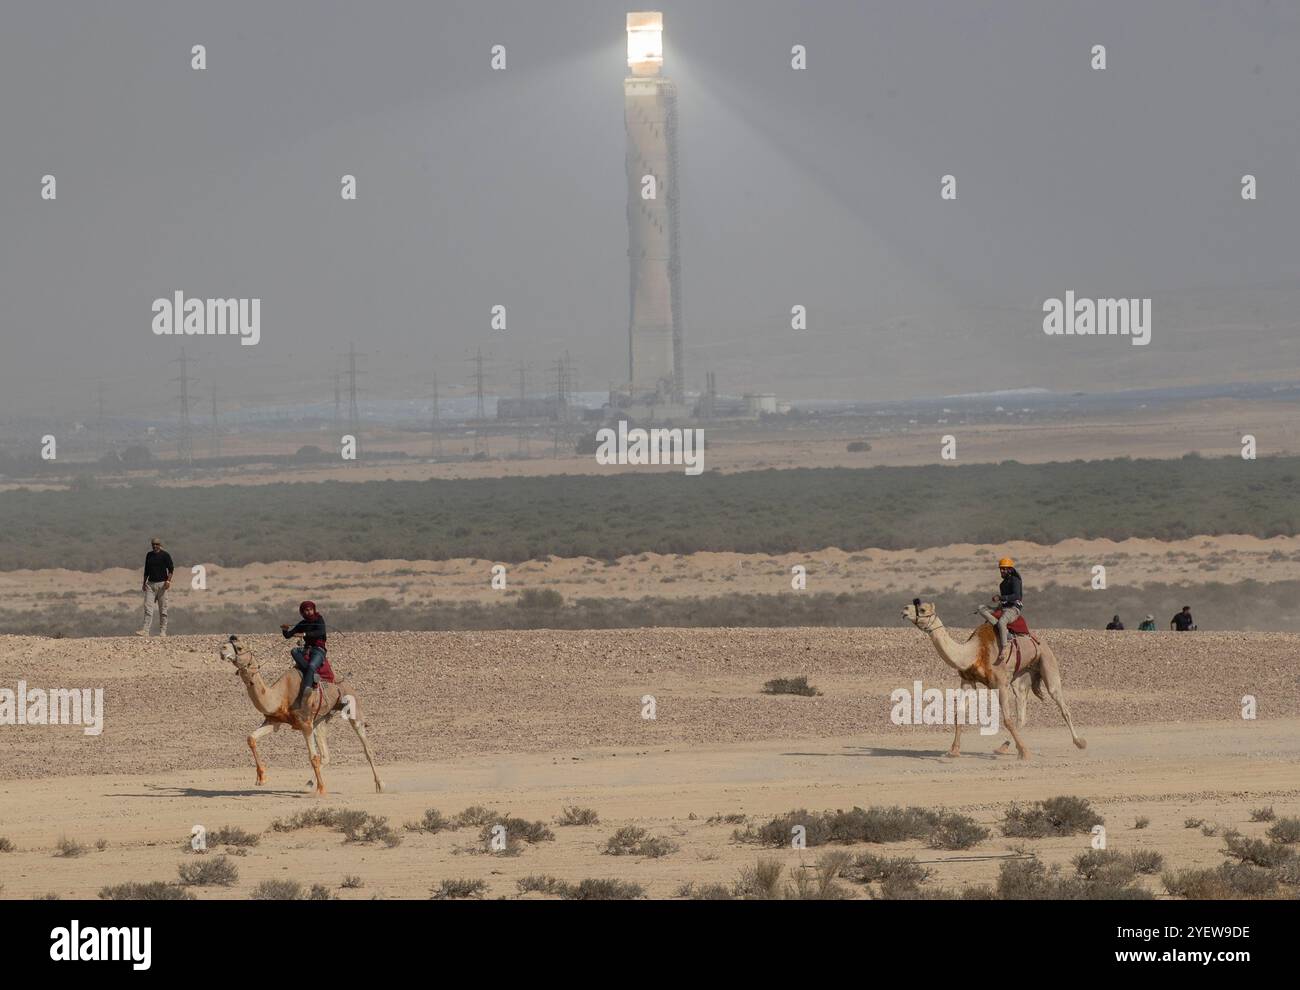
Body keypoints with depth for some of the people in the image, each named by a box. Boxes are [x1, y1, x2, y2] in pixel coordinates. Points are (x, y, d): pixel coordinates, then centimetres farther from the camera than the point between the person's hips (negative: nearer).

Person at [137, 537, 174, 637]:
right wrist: (144, 582, 15)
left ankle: (162, 631, 1)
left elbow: (171, 568, -5)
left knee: (163, 609, -2)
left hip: (162, 584, -4)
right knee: (147, 607, -6)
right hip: (150, 583, 4)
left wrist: (168, 580, -16)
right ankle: (145, 630, -12)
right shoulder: (149, 555, 13)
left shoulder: (165, 555, -2)